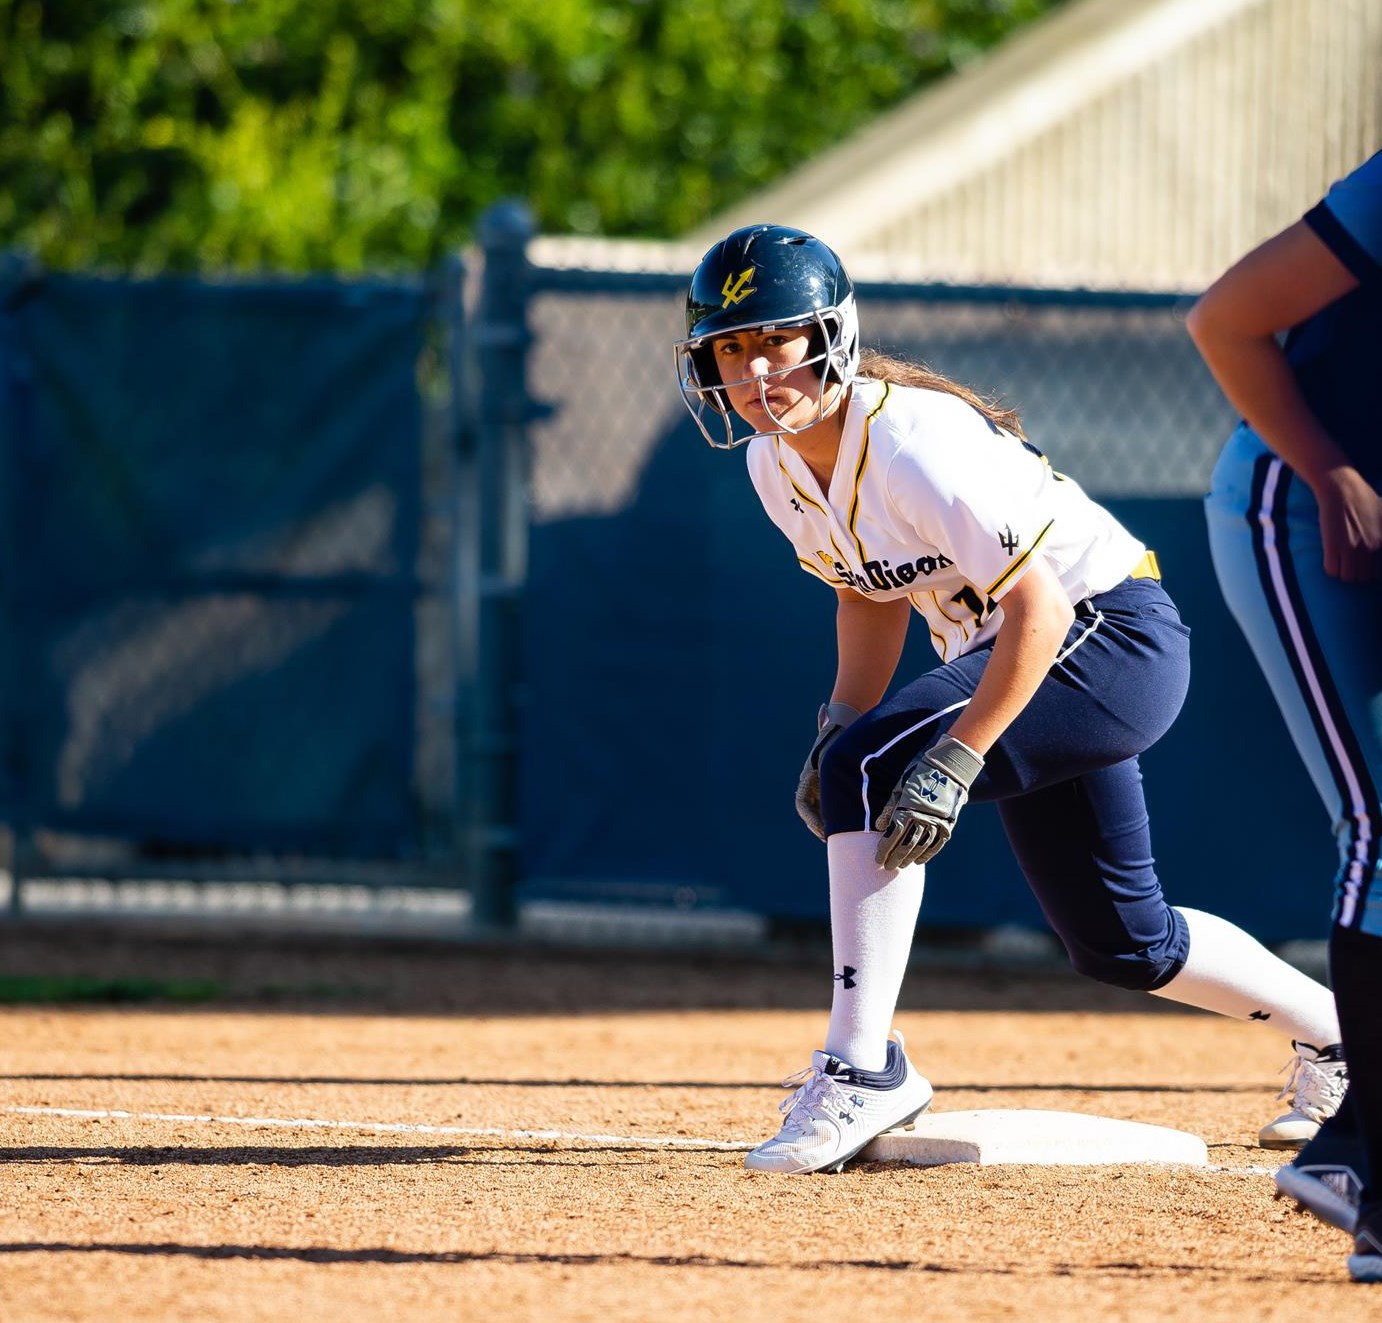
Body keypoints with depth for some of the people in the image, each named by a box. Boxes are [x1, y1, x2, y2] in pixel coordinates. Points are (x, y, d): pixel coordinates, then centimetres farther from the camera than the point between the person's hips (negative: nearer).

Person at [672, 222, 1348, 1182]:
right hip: (1020, 660, 9)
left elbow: (1040, 607, -30)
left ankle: (862, 1067, -26)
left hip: (1114, 635, -9)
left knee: (872, 765, -27)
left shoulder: (914, 444, -29)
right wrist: (840, 723, 0)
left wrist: (955, 759, -34)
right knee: (1121, 942, 17)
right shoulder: (775, 465, -3)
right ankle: (1334, 1030, 39)